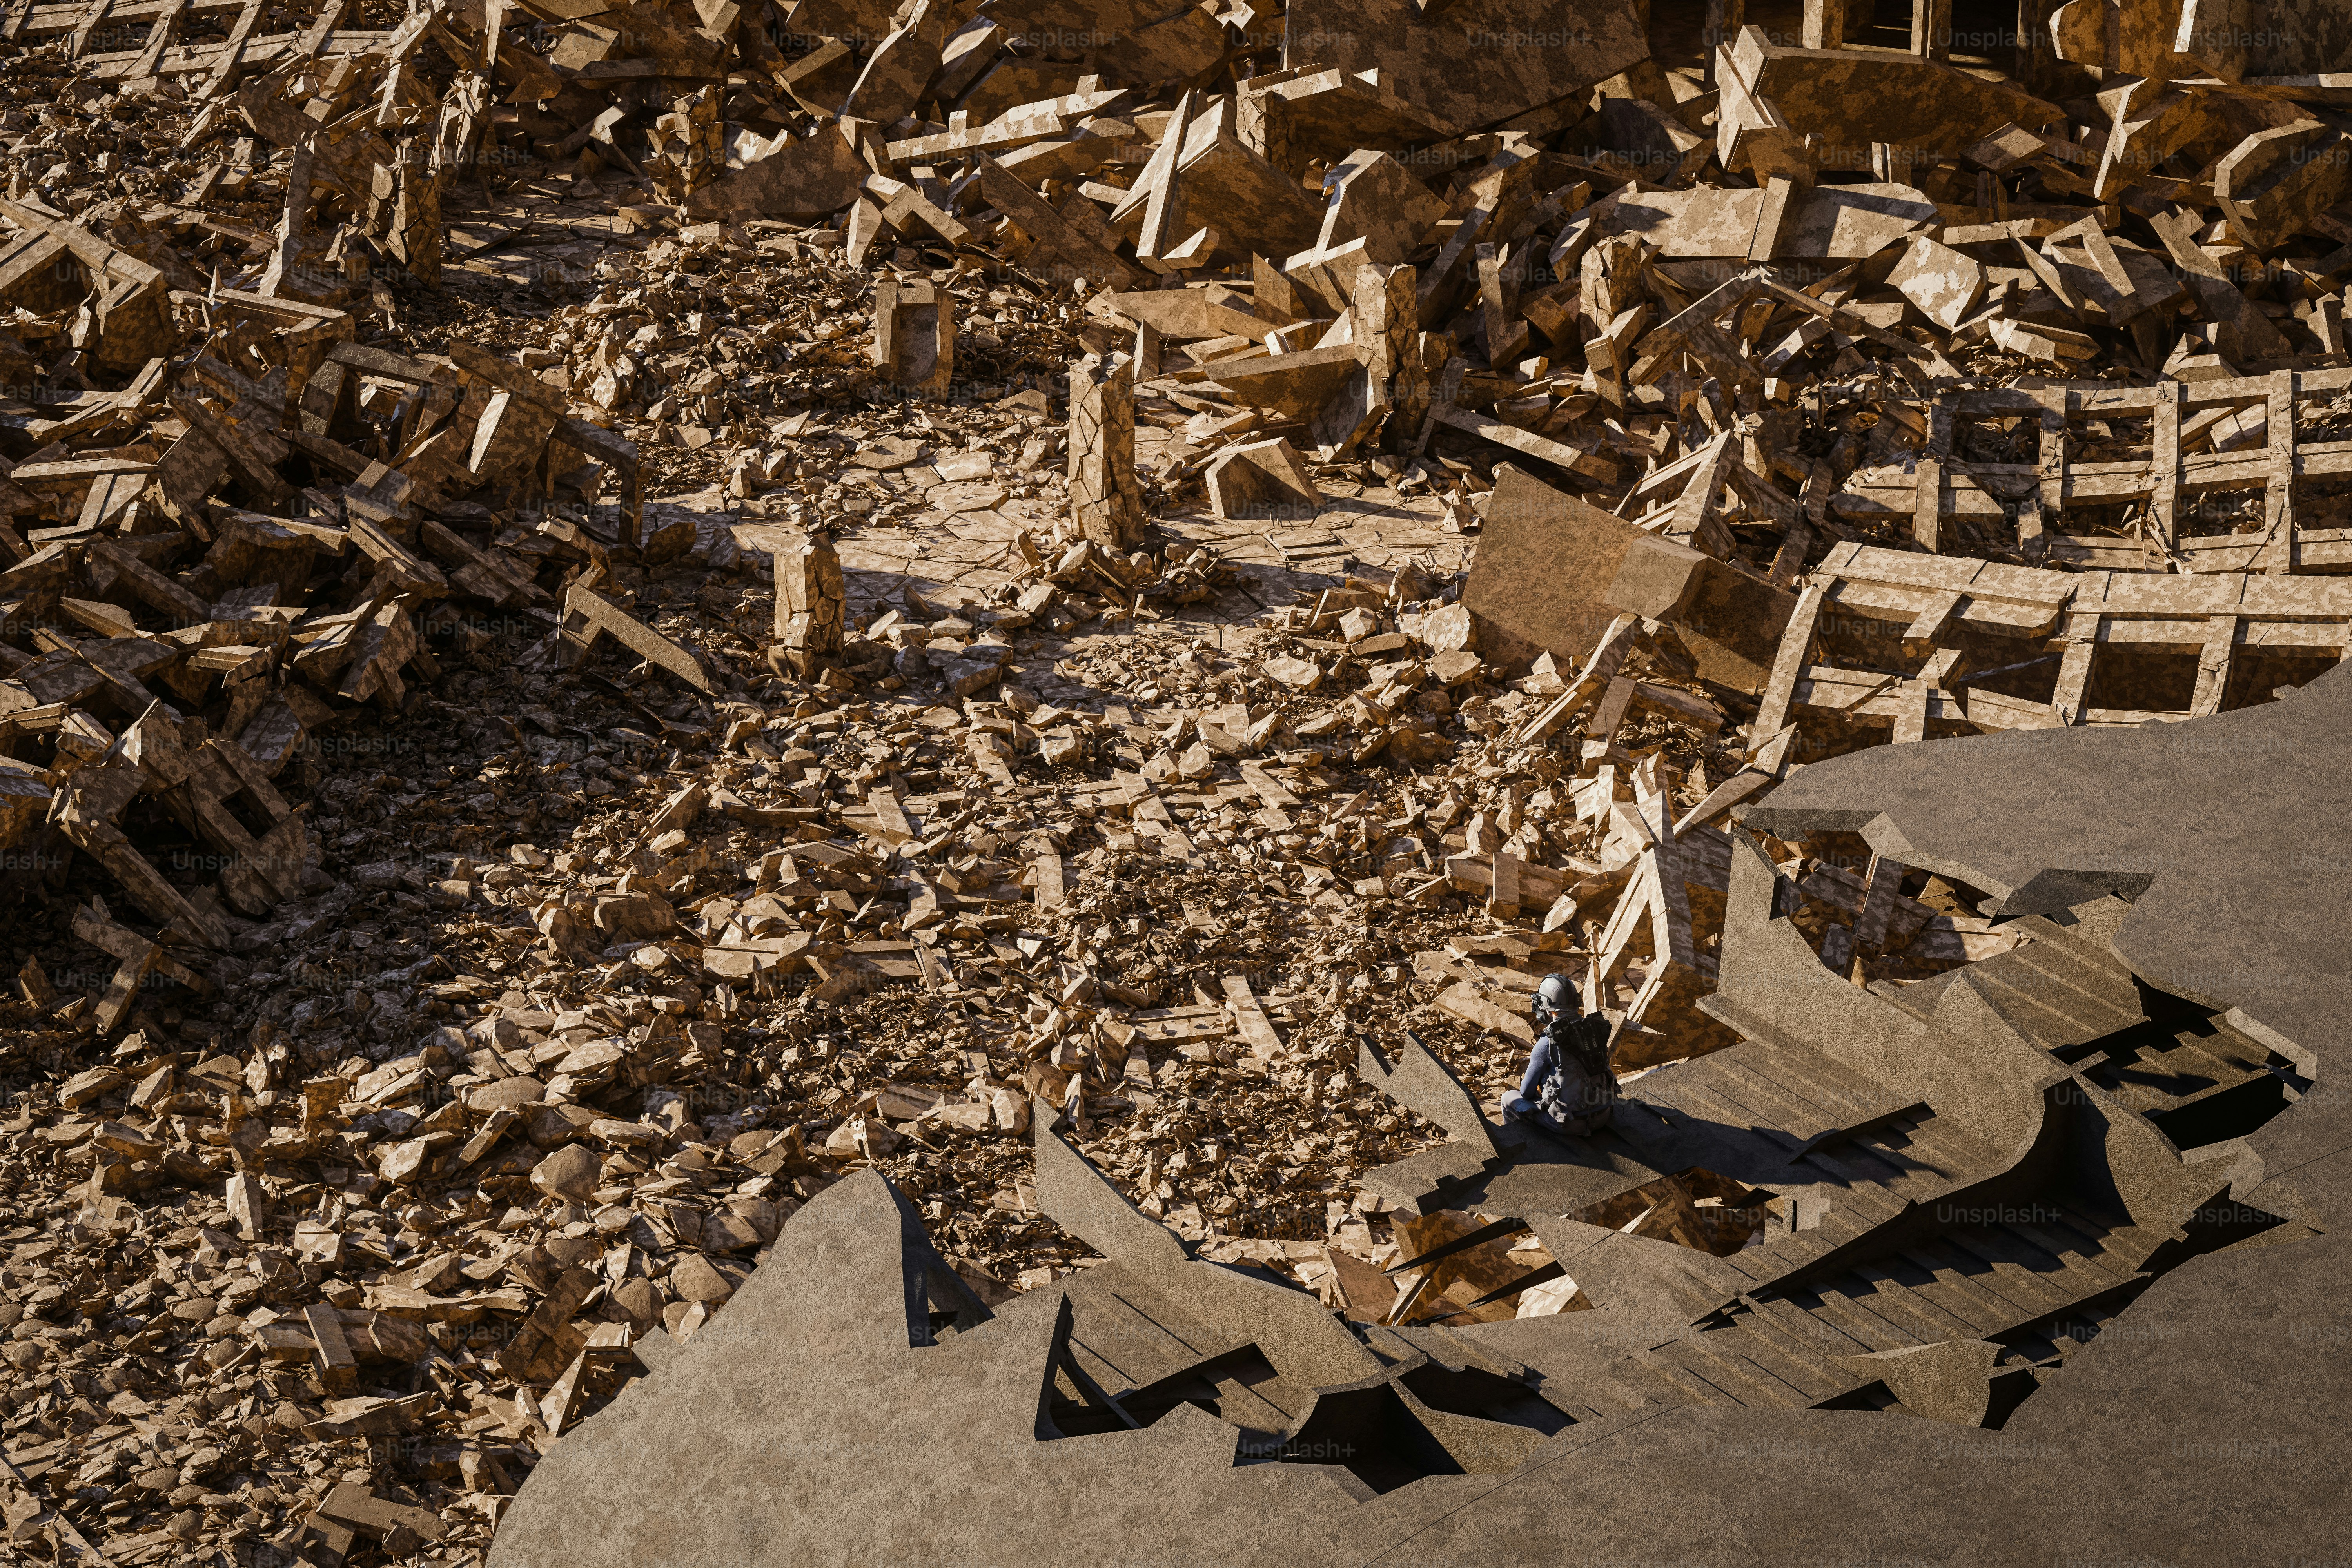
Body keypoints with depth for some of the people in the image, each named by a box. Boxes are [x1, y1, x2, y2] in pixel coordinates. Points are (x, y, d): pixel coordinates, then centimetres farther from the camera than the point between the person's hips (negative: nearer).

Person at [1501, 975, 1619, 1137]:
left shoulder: (1548, 1042, -15)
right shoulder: (1594, 1029, 3)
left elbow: (1526, 1092, -4)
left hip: (1570, 1122, -7)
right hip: (1603, 1117, 7)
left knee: (1509, 1100, 16)